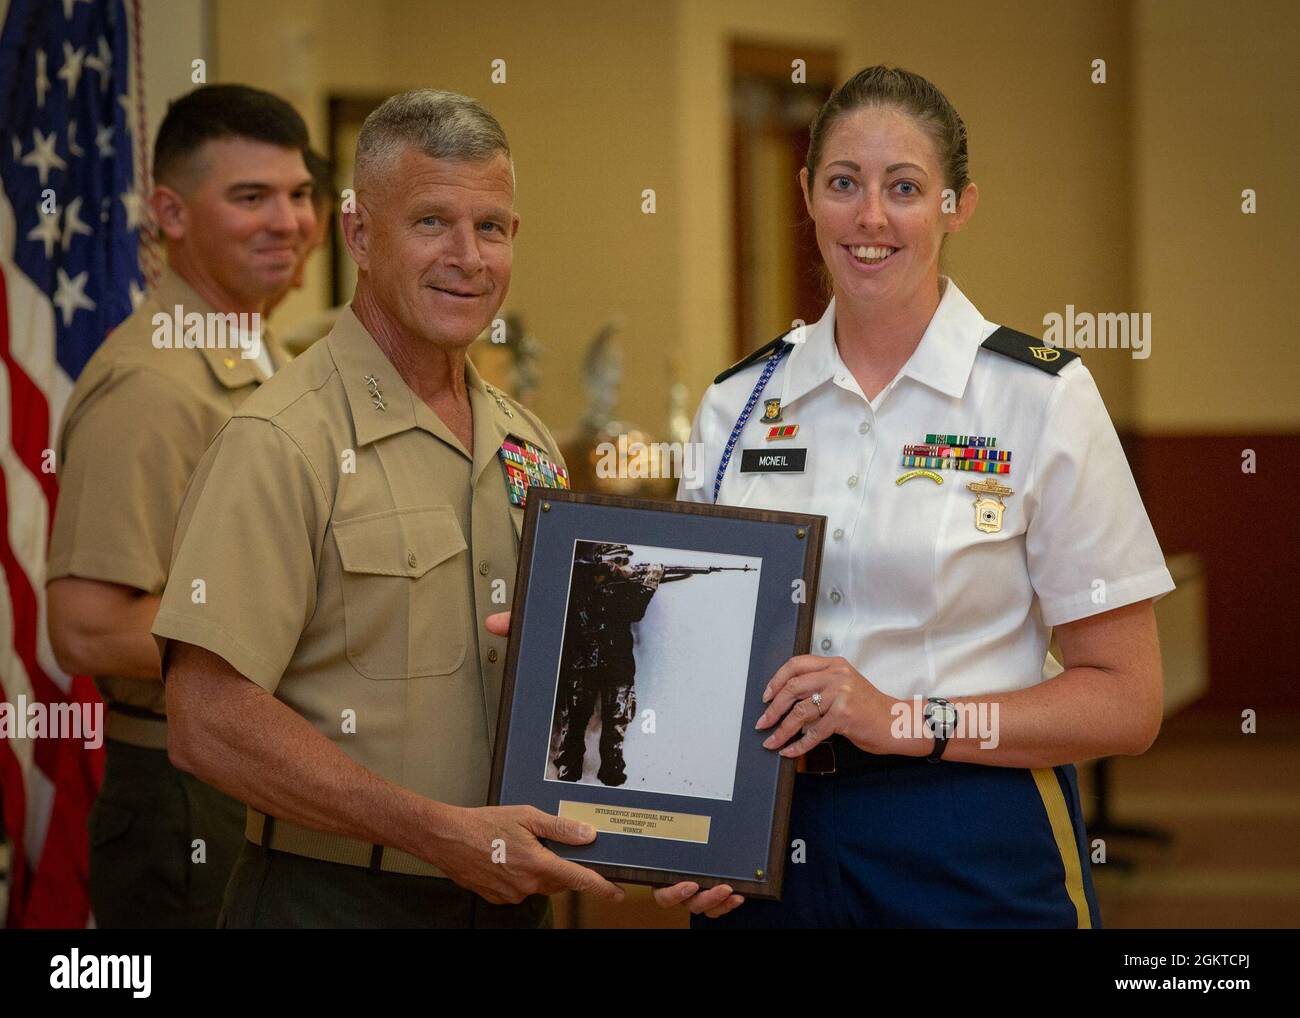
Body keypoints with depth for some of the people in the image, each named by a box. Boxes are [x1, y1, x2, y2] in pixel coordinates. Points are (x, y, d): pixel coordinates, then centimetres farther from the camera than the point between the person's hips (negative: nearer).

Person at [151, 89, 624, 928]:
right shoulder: (281, 445, -13)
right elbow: (209, 722, -20)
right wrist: (441, 833, -22)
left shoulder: (528, 445, 9)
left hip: (509, 898, 6)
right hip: (336, 898, -6)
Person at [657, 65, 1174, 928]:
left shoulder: (1040, 396, -6)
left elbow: (1125, 702, -7)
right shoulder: (739, 404, 5)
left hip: (973, 855, -3)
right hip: (764, 847, 3)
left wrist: (907, 719, -18)